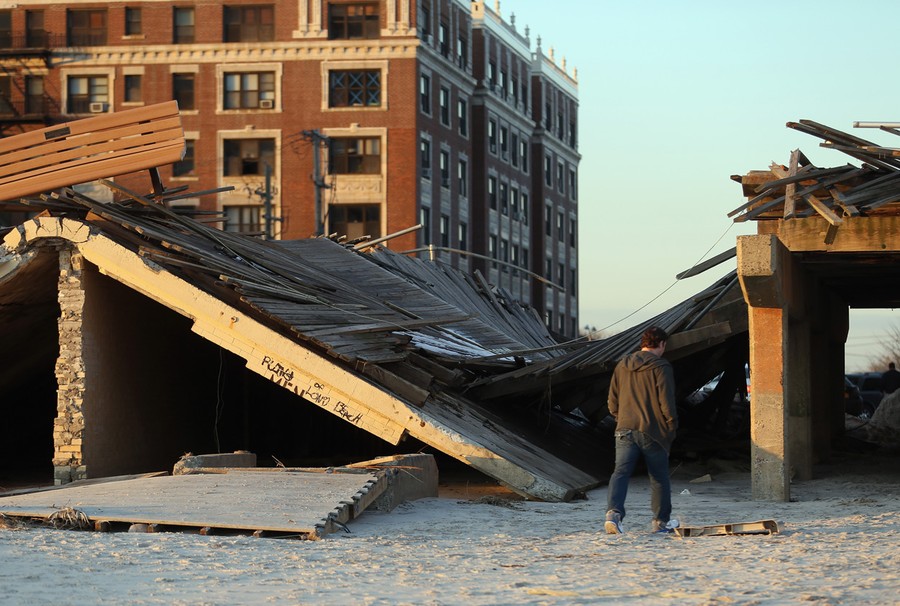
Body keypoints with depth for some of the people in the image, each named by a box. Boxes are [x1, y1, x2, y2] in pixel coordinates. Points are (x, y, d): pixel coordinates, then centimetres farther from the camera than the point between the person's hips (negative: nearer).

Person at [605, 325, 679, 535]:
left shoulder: (622, 366, 11)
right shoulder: (661, 367, -7)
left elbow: (612, 402, 14)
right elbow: (666, 402, -11)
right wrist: (672, 427, 1)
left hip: (625, 430, 4)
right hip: (652, 432, -4)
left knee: (620, 473, -5)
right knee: (659, 478, 11)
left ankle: (614, 512, -28)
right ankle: (661, 522, 20)